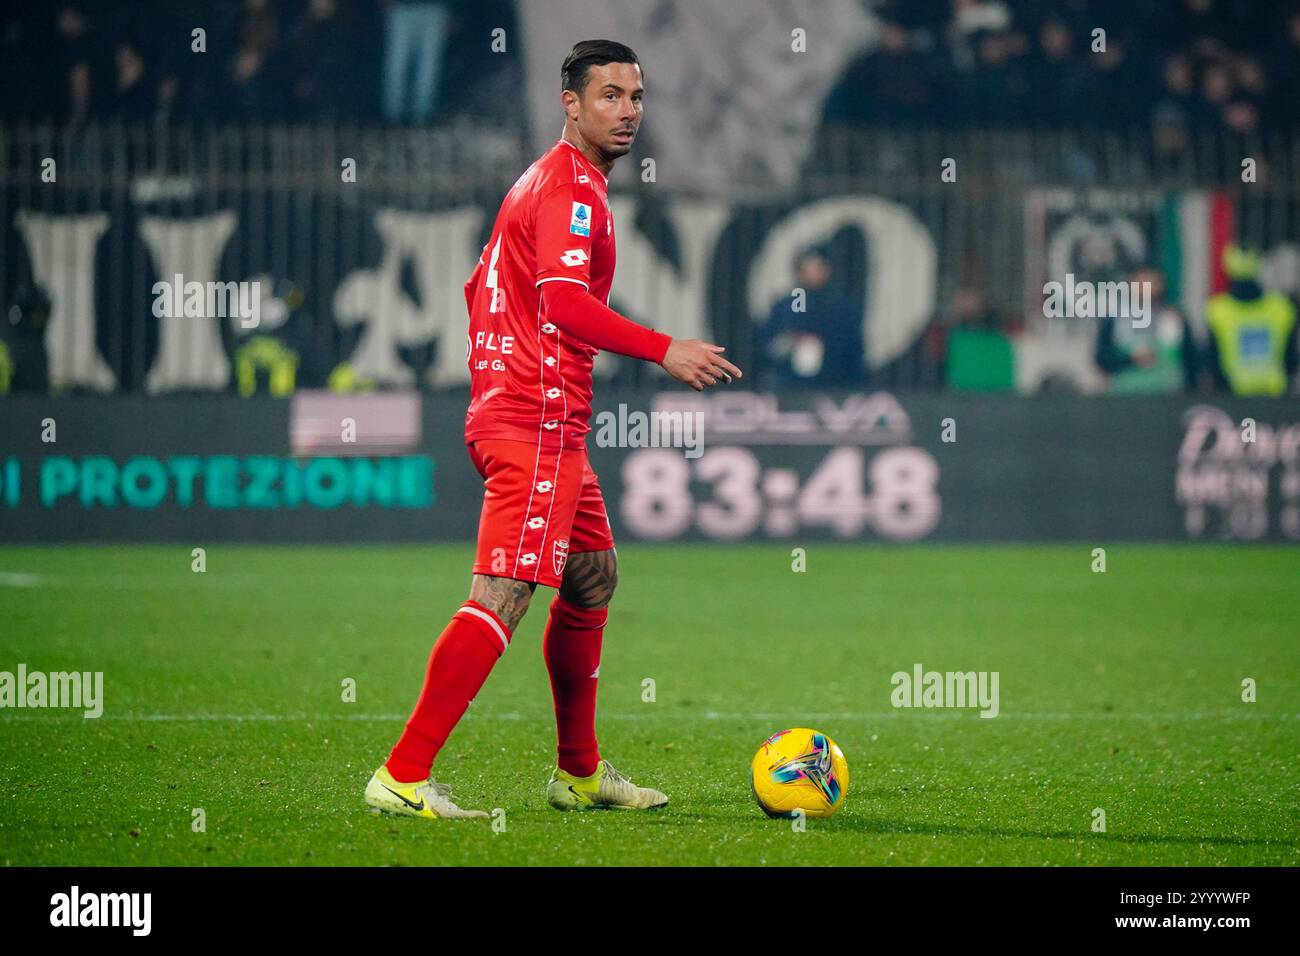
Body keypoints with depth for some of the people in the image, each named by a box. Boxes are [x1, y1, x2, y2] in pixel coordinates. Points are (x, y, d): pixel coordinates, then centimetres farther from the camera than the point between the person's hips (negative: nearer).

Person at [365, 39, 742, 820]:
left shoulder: (548, 183, 22)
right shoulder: (571, 186, -11)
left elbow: (481, 287, 29)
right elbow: (564, 300, -25)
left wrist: (495, 385, 28)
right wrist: (665, 350, -28)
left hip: (531, 418, 11)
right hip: (539, 423, -11)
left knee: (593, 579, 18)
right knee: (504, 593, -16)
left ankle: (580, 774, 25)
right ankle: (404, 776, -21)